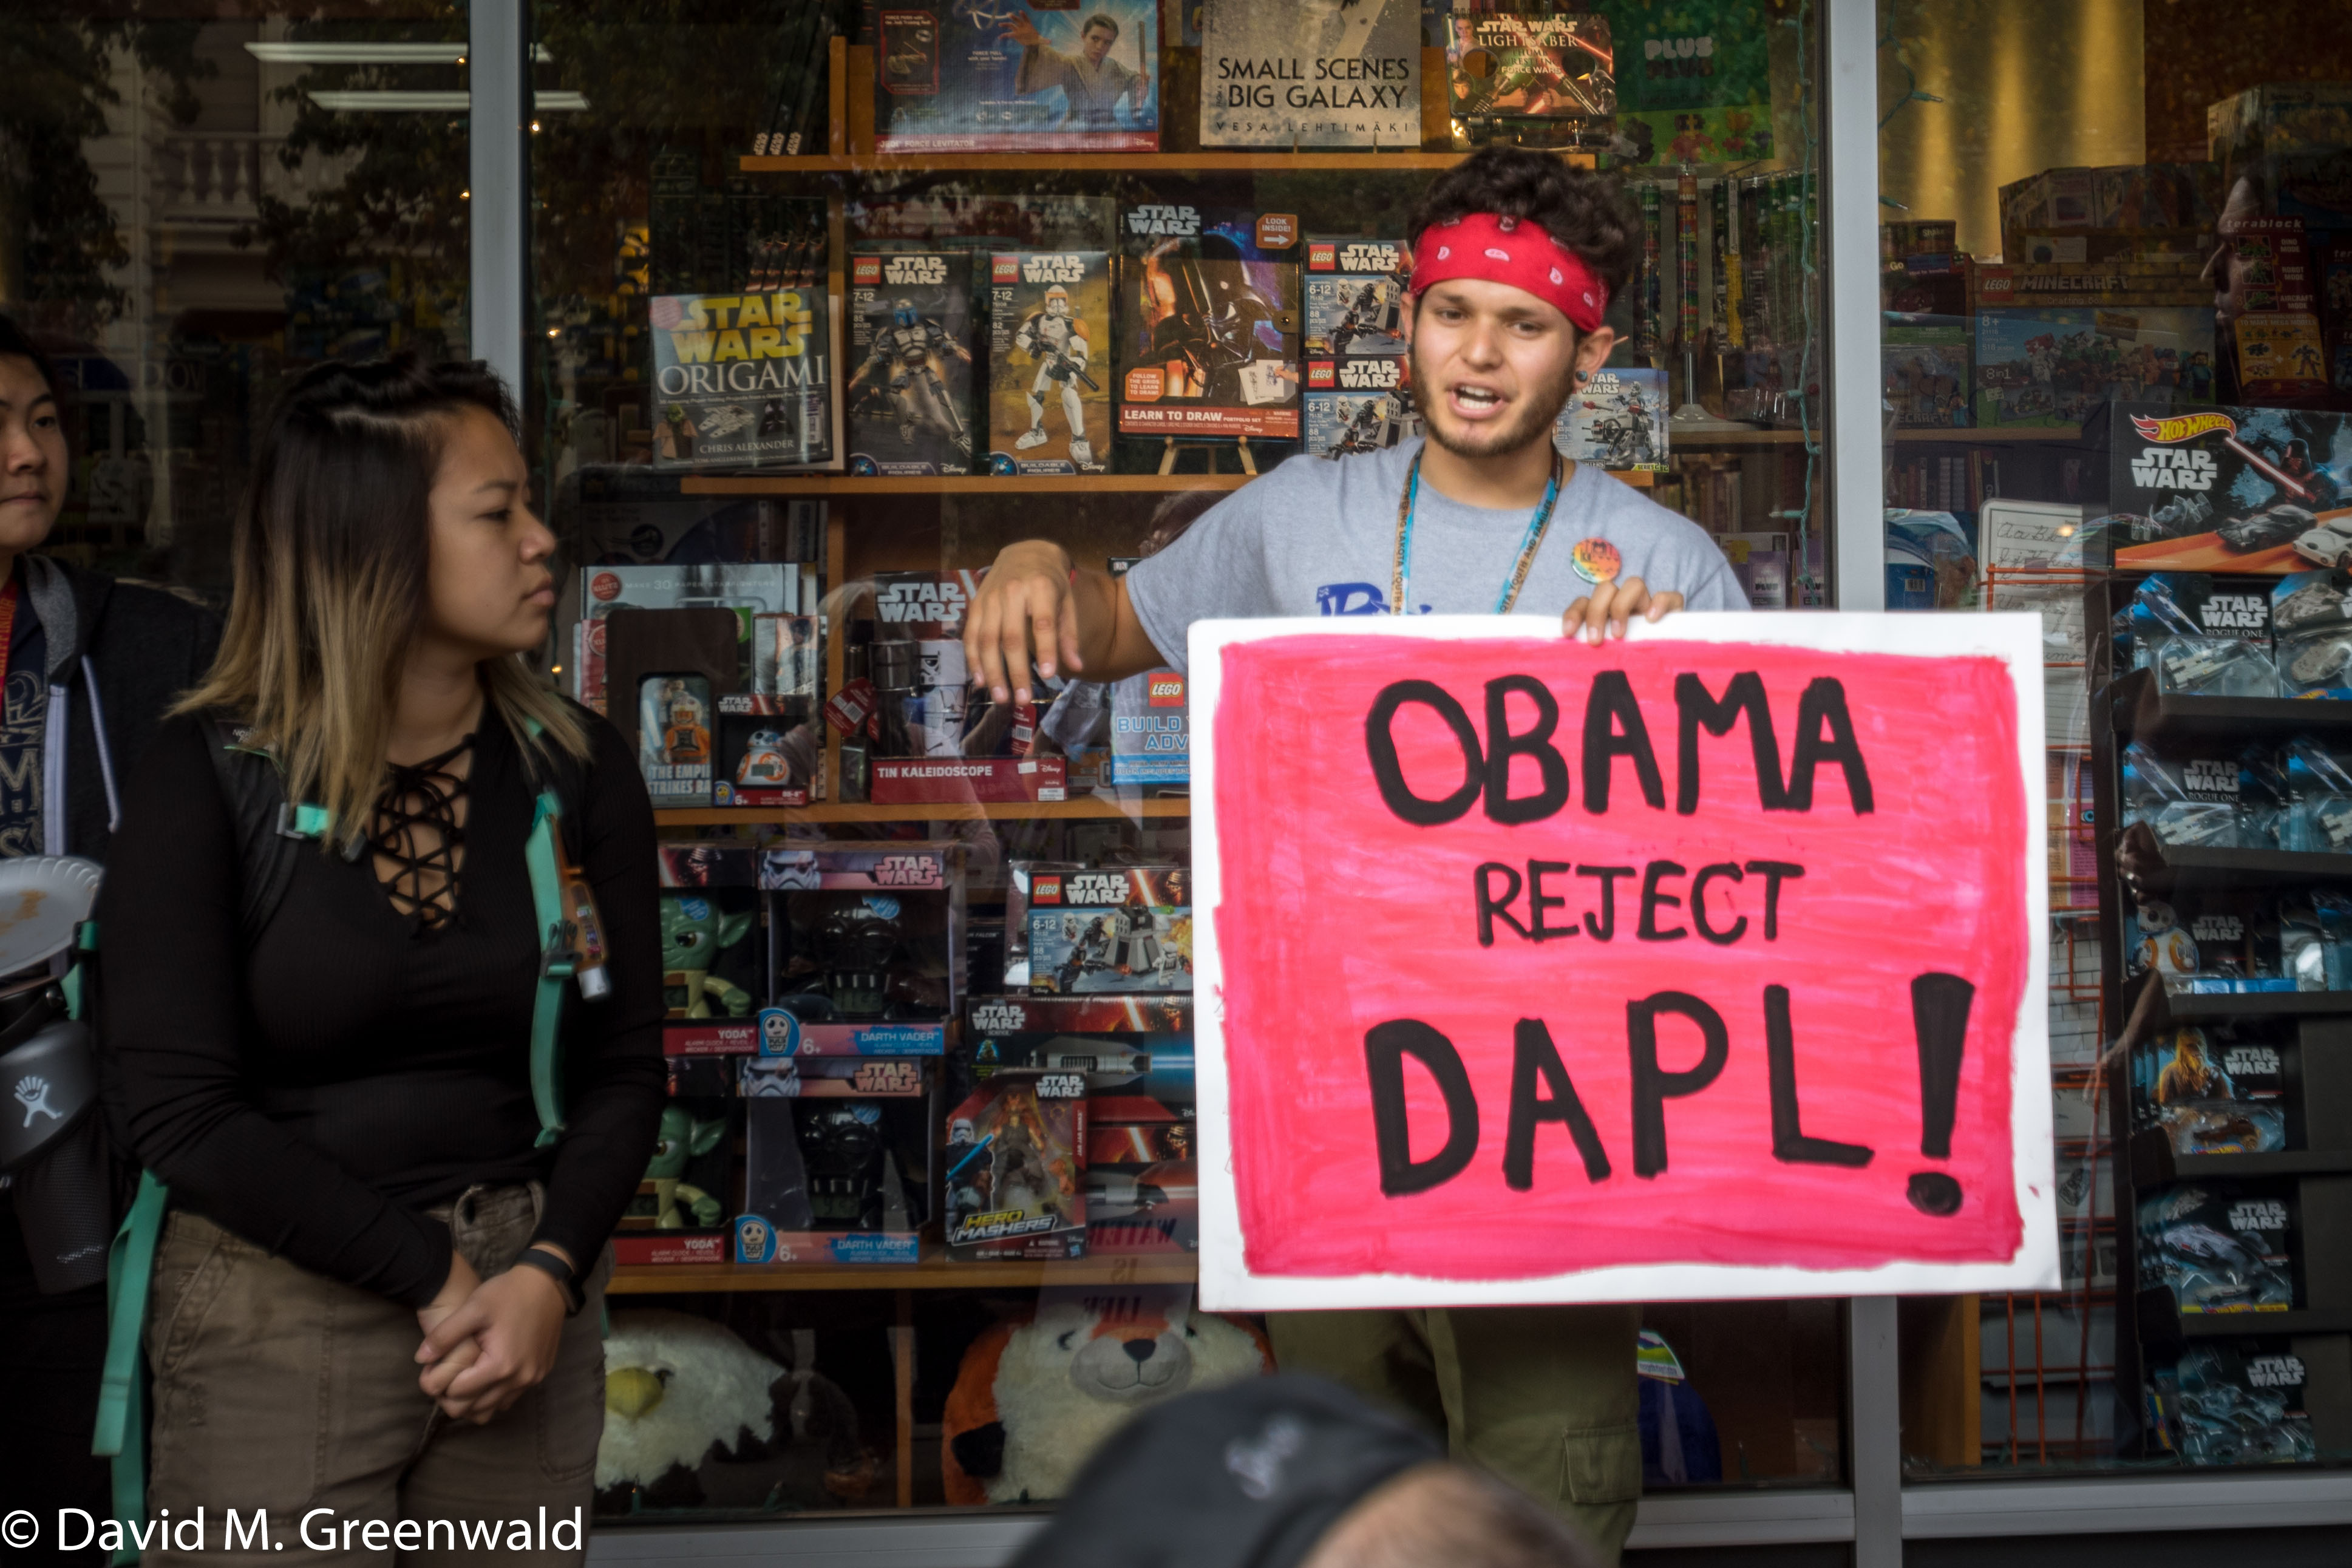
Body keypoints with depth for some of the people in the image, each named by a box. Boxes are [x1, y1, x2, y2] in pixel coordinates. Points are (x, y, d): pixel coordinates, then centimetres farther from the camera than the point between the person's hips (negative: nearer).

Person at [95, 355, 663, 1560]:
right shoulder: (207, 773, -9)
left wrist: (549, 1275, -13)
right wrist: (434, 1273, -13)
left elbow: (621, 1066, 2)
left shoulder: (576, 766, 0)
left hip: (522, 1290, 3)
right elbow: (178, 1108, -13)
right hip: (274, 1308, -3)